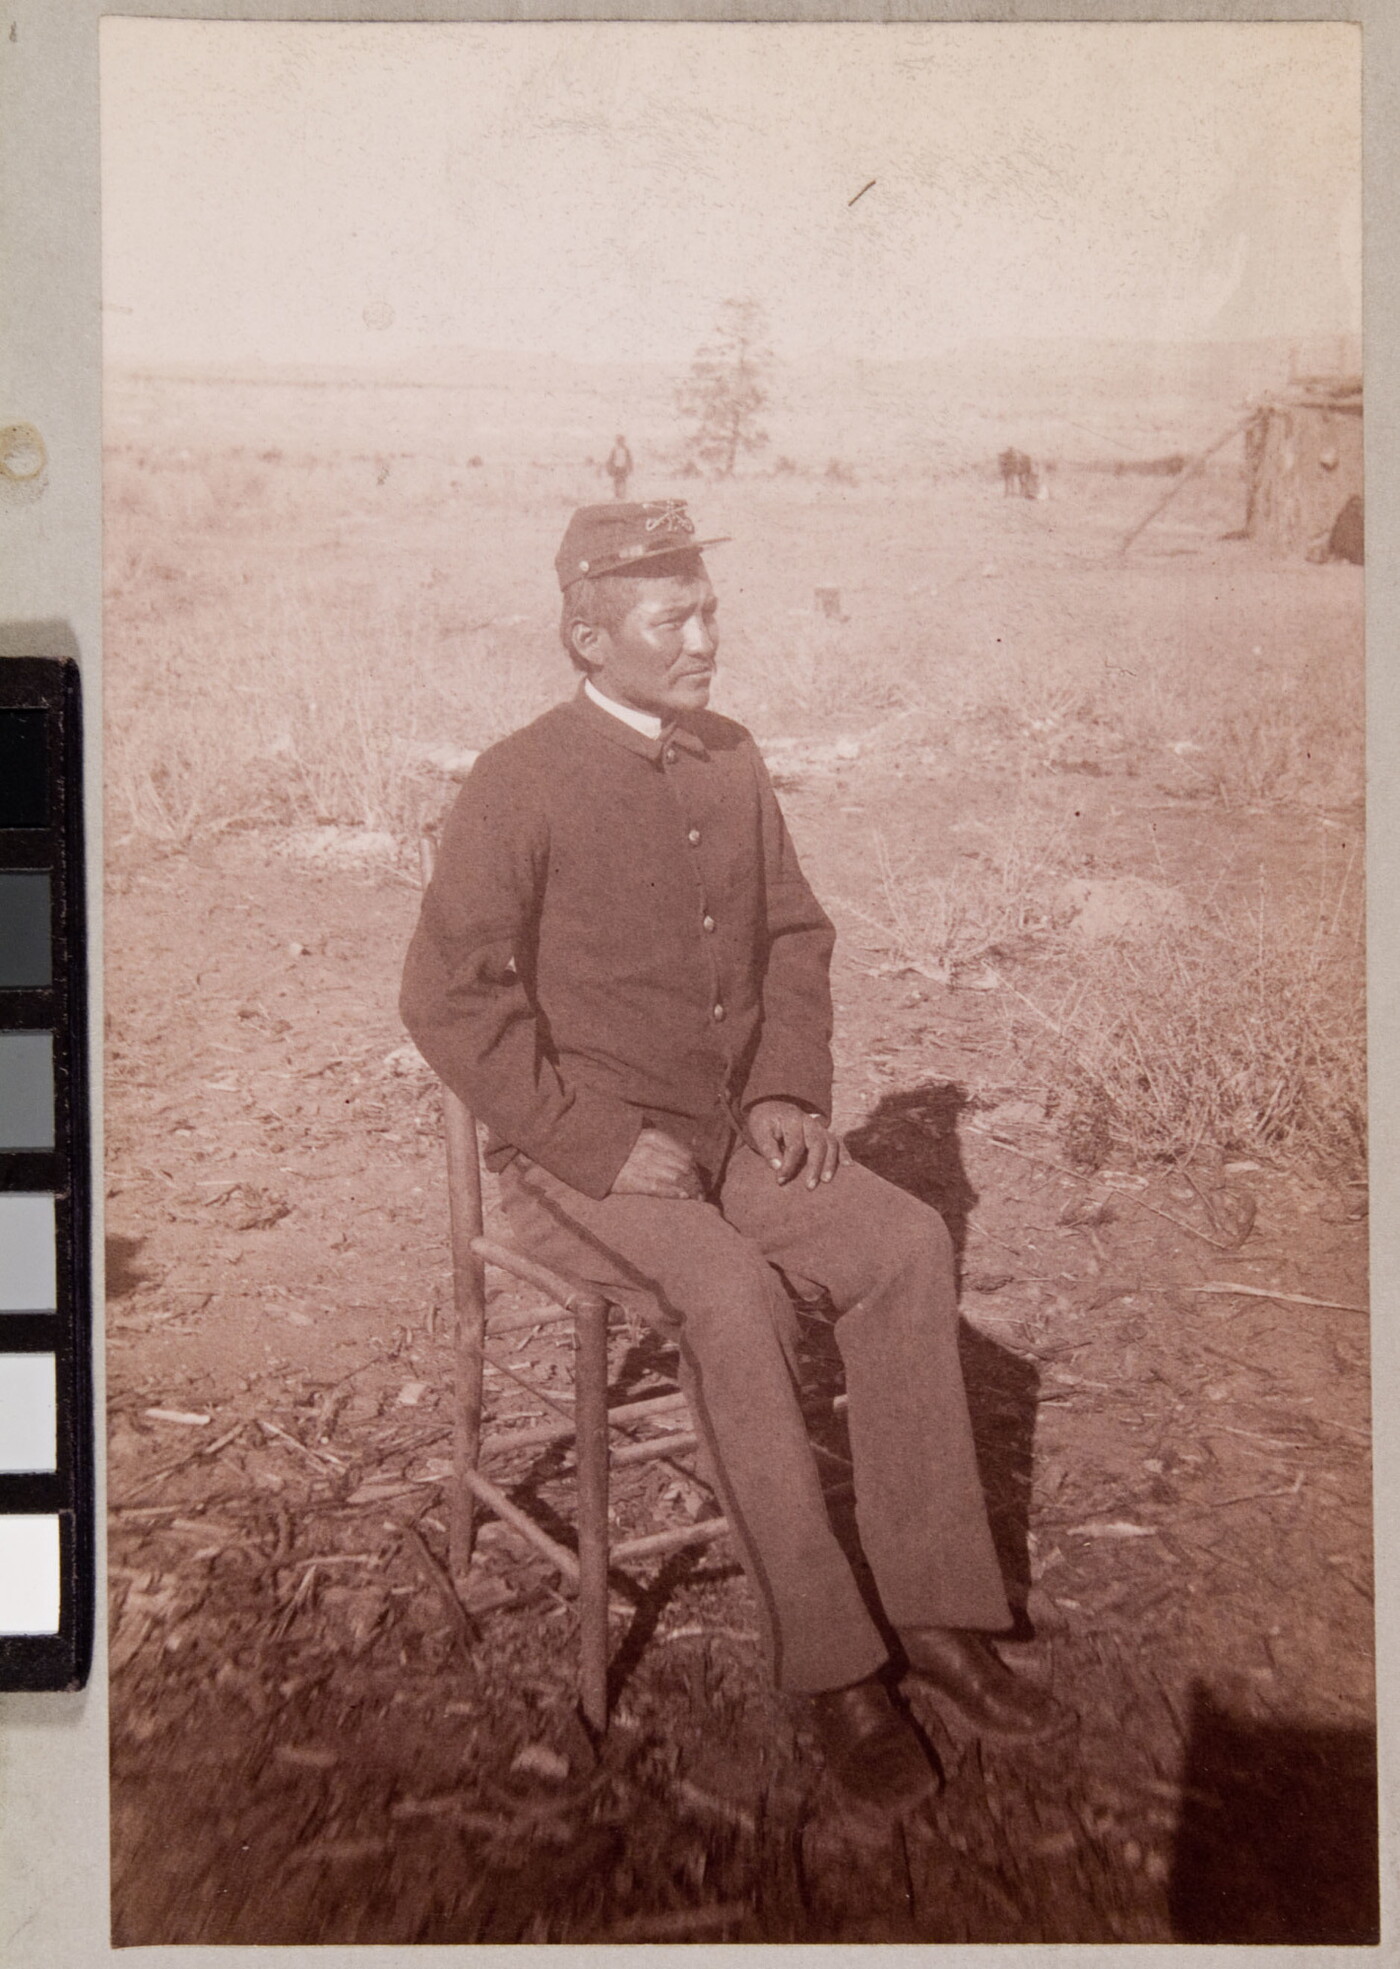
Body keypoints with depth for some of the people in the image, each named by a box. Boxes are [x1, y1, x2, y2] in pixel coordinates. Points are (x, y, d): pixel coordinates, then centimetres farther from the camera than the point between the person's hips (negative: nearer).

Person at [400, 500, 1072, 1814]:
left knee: (907, 1243, -17)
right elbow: (451, 998, -14)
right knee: (730, 1295, -32)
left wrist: (787, 1089, 0)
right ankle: (832, 1669, -16)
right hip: (580, 1154, -5)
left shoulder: (731, 763, 8)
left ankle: (932, 1608, -7)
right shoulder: (520, 785, -11)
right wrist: (604, 1142, -18)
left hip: (732, 1133, 6)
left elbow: (794, 939, 17)